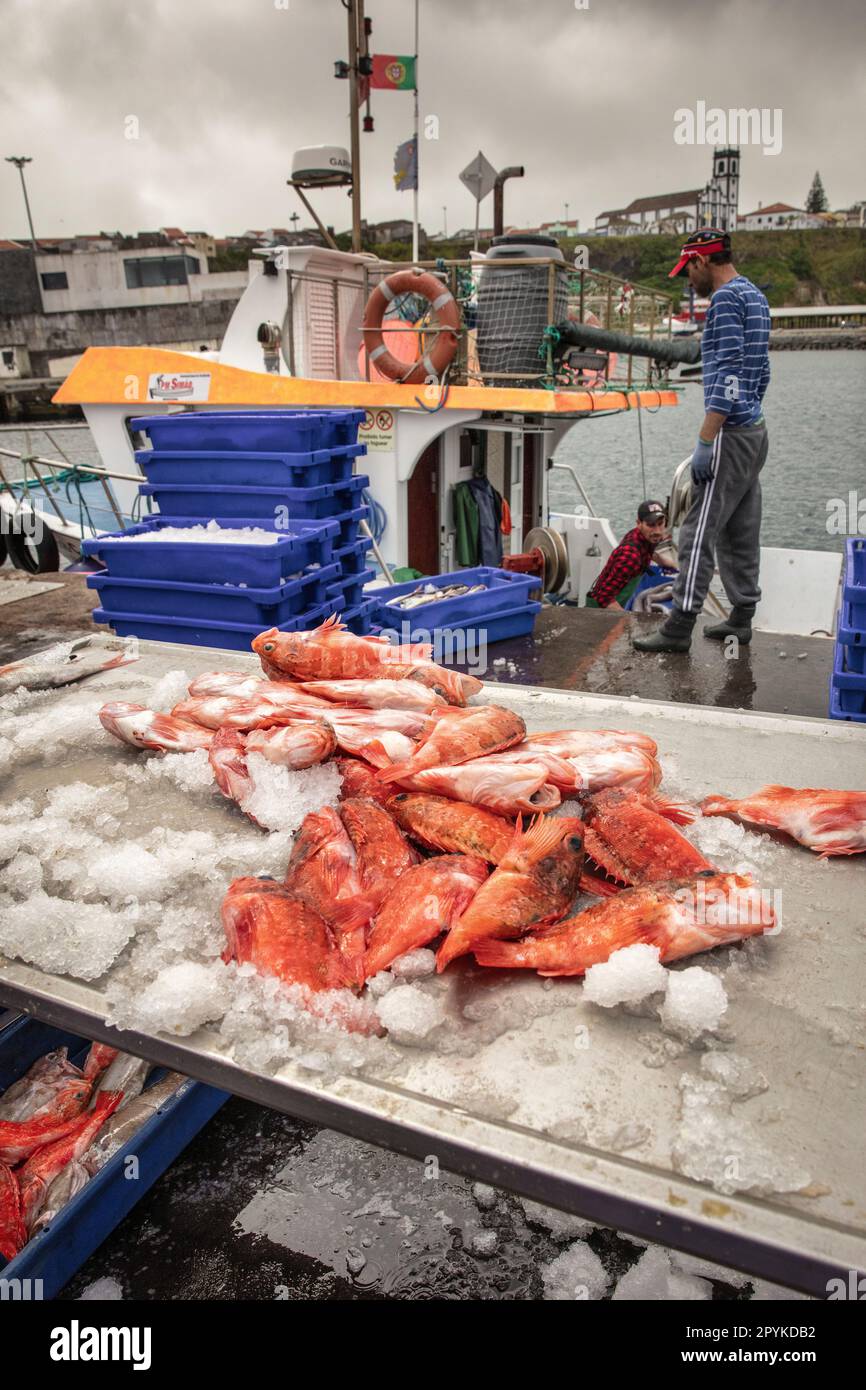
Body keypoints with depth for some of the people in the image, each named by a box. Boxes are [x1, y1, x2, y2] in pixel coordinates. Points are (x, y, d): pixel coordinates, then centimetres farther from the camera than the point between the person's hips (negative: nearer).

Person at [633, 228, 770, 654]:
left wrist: (705, 440, -22)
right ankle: (742, 617, 18)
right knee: (740, 533, 12)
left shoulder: (727, 297, -12)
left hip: (730, 434, -10)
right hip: (754, 431, 10)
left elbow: (727, 374, -21)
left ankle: (679, 627, -8)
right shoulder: (755, 297, 18)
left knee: (699, 532, -9)